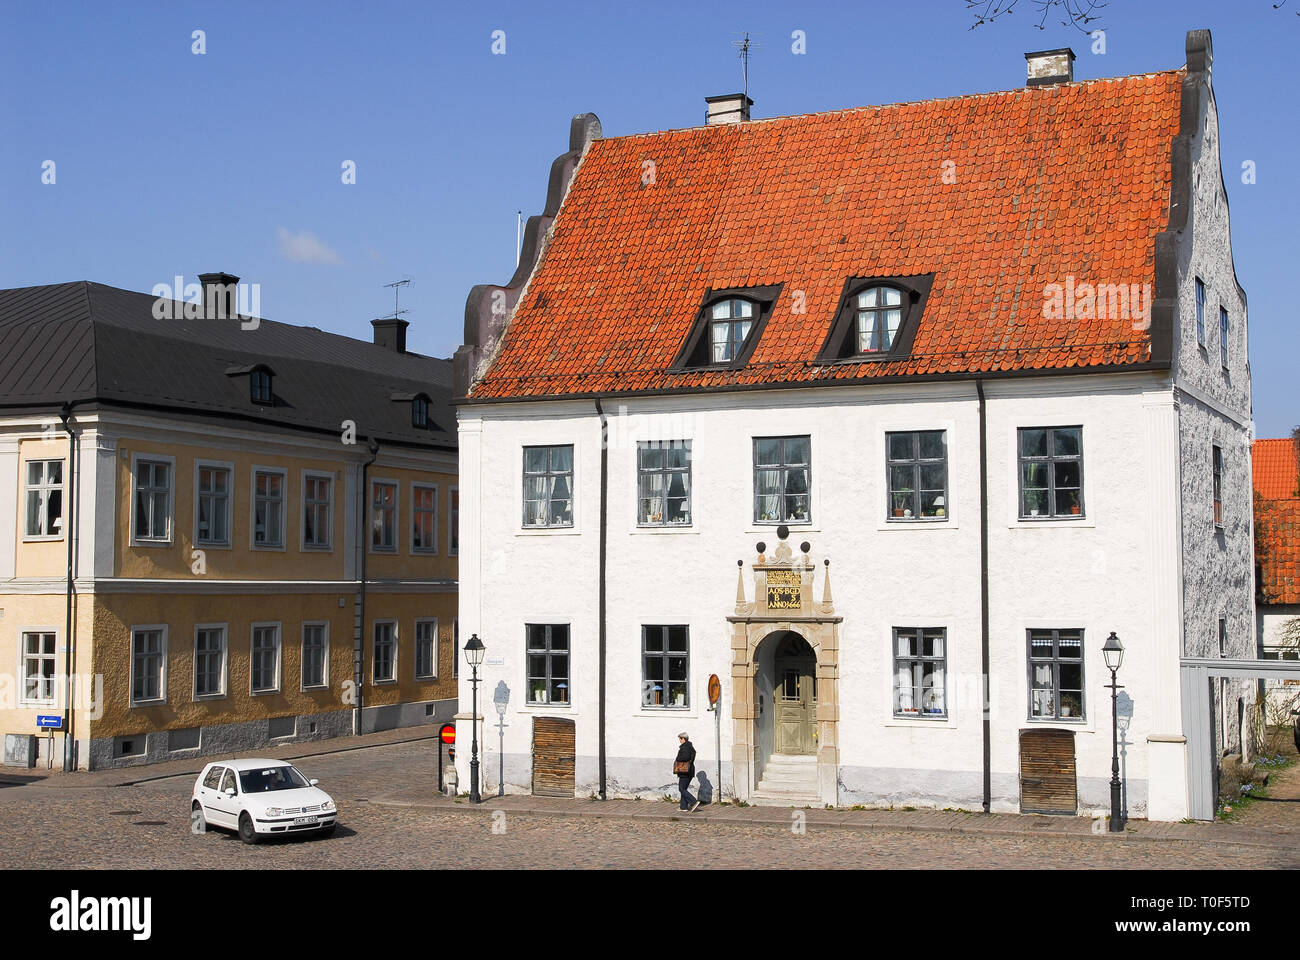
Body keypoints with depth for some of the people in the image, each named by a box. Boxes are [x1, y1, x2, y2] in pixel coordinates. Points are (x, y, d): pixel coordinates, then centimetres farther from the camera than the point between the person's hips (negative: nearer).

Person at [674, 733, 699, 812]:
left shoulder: (684, 747, -15)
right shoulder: (691, 747, 16)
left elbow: (686, 757, -29)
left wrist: (677, 760, -15)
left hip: (685, 772, -10)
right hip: (690, 770, 10)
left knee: (682, 789, -7)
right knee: (684, 789, 14)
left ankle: (694, 802, -18)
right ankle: (684, 807, 13)